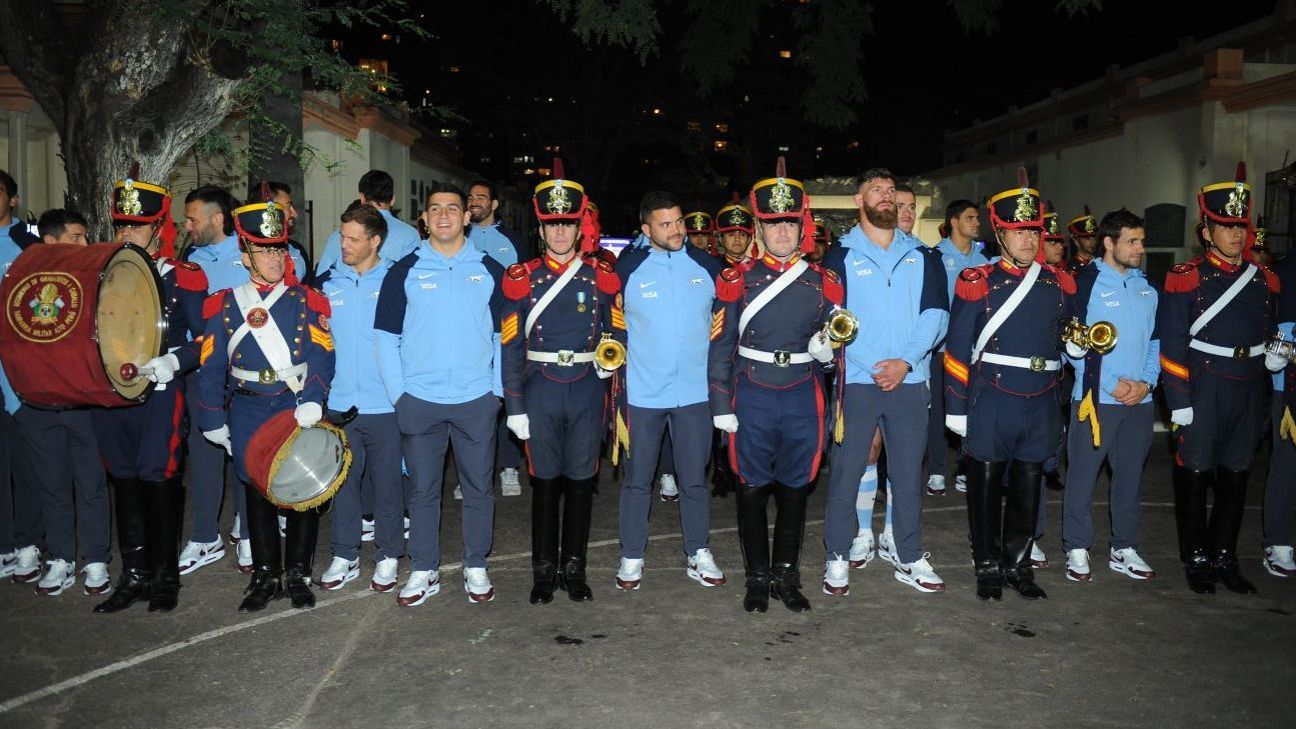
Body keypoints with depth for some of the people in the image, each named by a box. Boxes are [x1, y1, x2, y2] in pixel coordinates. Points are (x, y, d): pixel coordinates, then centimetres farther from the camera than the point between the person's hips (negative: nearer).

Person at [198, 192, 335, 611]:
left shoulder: (304, 300, 3)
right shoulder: (225, 305, 7)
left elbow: (322, 355, -8)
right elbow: (211, 367, 7)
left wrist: (312, 400, -22)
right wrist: (213, 419, 3)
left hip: (298, 407, -1)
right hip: (248, 412, 1)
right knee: (256, 490, 7)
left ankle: (299, 574, 16)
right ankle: (265, 575, 20)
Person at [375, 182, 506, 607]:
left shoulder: (490, 271, 6)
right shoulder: (404, 271, 4)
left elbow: (503, 335, 8)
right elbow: (386, 335, 4)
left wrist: (497, 390, 2)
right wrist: (397, 393, -3)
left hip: (477, 401, 0)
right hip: (419, 401, 0)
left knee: (478, 487, 7)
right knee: (422, 489, 7)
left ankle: (476, 568, 21)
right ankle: (423, 572, 19)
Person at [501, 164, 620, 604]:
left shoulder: (601, 276, 3)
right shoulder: (522, 279, 0)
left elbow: (616, 331, 12)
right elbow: (511, 346, 0)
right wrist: (514, 407, -3)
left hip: (587, 389, 1)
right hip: (540, 390, -1)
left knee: (581, 479, 7)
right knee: (545, 481, 6)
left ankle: (575, 568, 21)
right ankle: (544, 571, 19)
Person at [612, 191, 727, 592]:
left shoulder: (706, 265, 2)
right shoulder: (627, 268, -3)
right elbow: (614, 326, 6)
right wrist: (619, 373, 2)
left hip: (695, 392, 1)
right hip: (642, 393, -1)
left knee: (694, 478, 9)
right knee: (636, 479, 7)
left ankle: (698, 555, 22)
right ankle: (631, 557, 19)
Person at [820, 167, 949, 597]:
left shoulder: (922, 256, 11)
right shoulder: (841, 256, 3)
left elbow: (936, 312, 2)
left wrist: (905, 361, -11)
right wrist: (872, 367, -11)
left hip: (909, 380, 3)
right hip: (856, 382, -3)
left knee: (908, 474, 9)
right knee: (846, 472, 0)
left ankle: (909, 559, 21)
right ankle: (837, 558, 13)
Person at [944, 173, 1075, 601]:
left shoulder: (1059, 285, 8)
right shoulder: (977, 283, -5)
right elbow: (958, 350, -5)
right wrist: (956, 407, -6)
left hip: (1041, 403, 4)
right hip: (992, 401, -4)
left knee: (1028, 485, 12)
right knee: (986, 484, 6)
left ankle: (1018, 564, 26)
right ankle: (987, 568, 19)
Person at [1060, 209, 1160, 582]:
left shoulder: (1147, 287, 11)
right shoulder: (1085, 283, -6)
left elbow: (1156, 340, 14)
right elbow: (1074, 343, -9)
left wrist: (1146, 381, -2)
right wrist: (1112, 384, -12)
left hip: (1140, 399, 5)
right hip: (1095, 398, -5)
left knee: (1130, 476, 12)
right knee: (1082, 476, 1)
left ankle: (1124, 549, 24)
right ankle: (1077, 549, 13)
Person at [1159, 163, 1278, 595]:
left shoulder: (1264, 280, 9)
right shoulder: (1186, 279, -6)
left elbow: (1271, 333, 22)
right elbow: (1172, 345, -9)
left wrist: (1277, 354, 3)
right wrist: (1179, 403, -11)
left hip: (1248, 392, 5)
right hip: (1202, 390, -5)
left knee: (1235, 477, 11)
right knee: (1195, 475, 3)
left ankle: (1224, 558, 24)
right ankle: (1196, 560, 17)